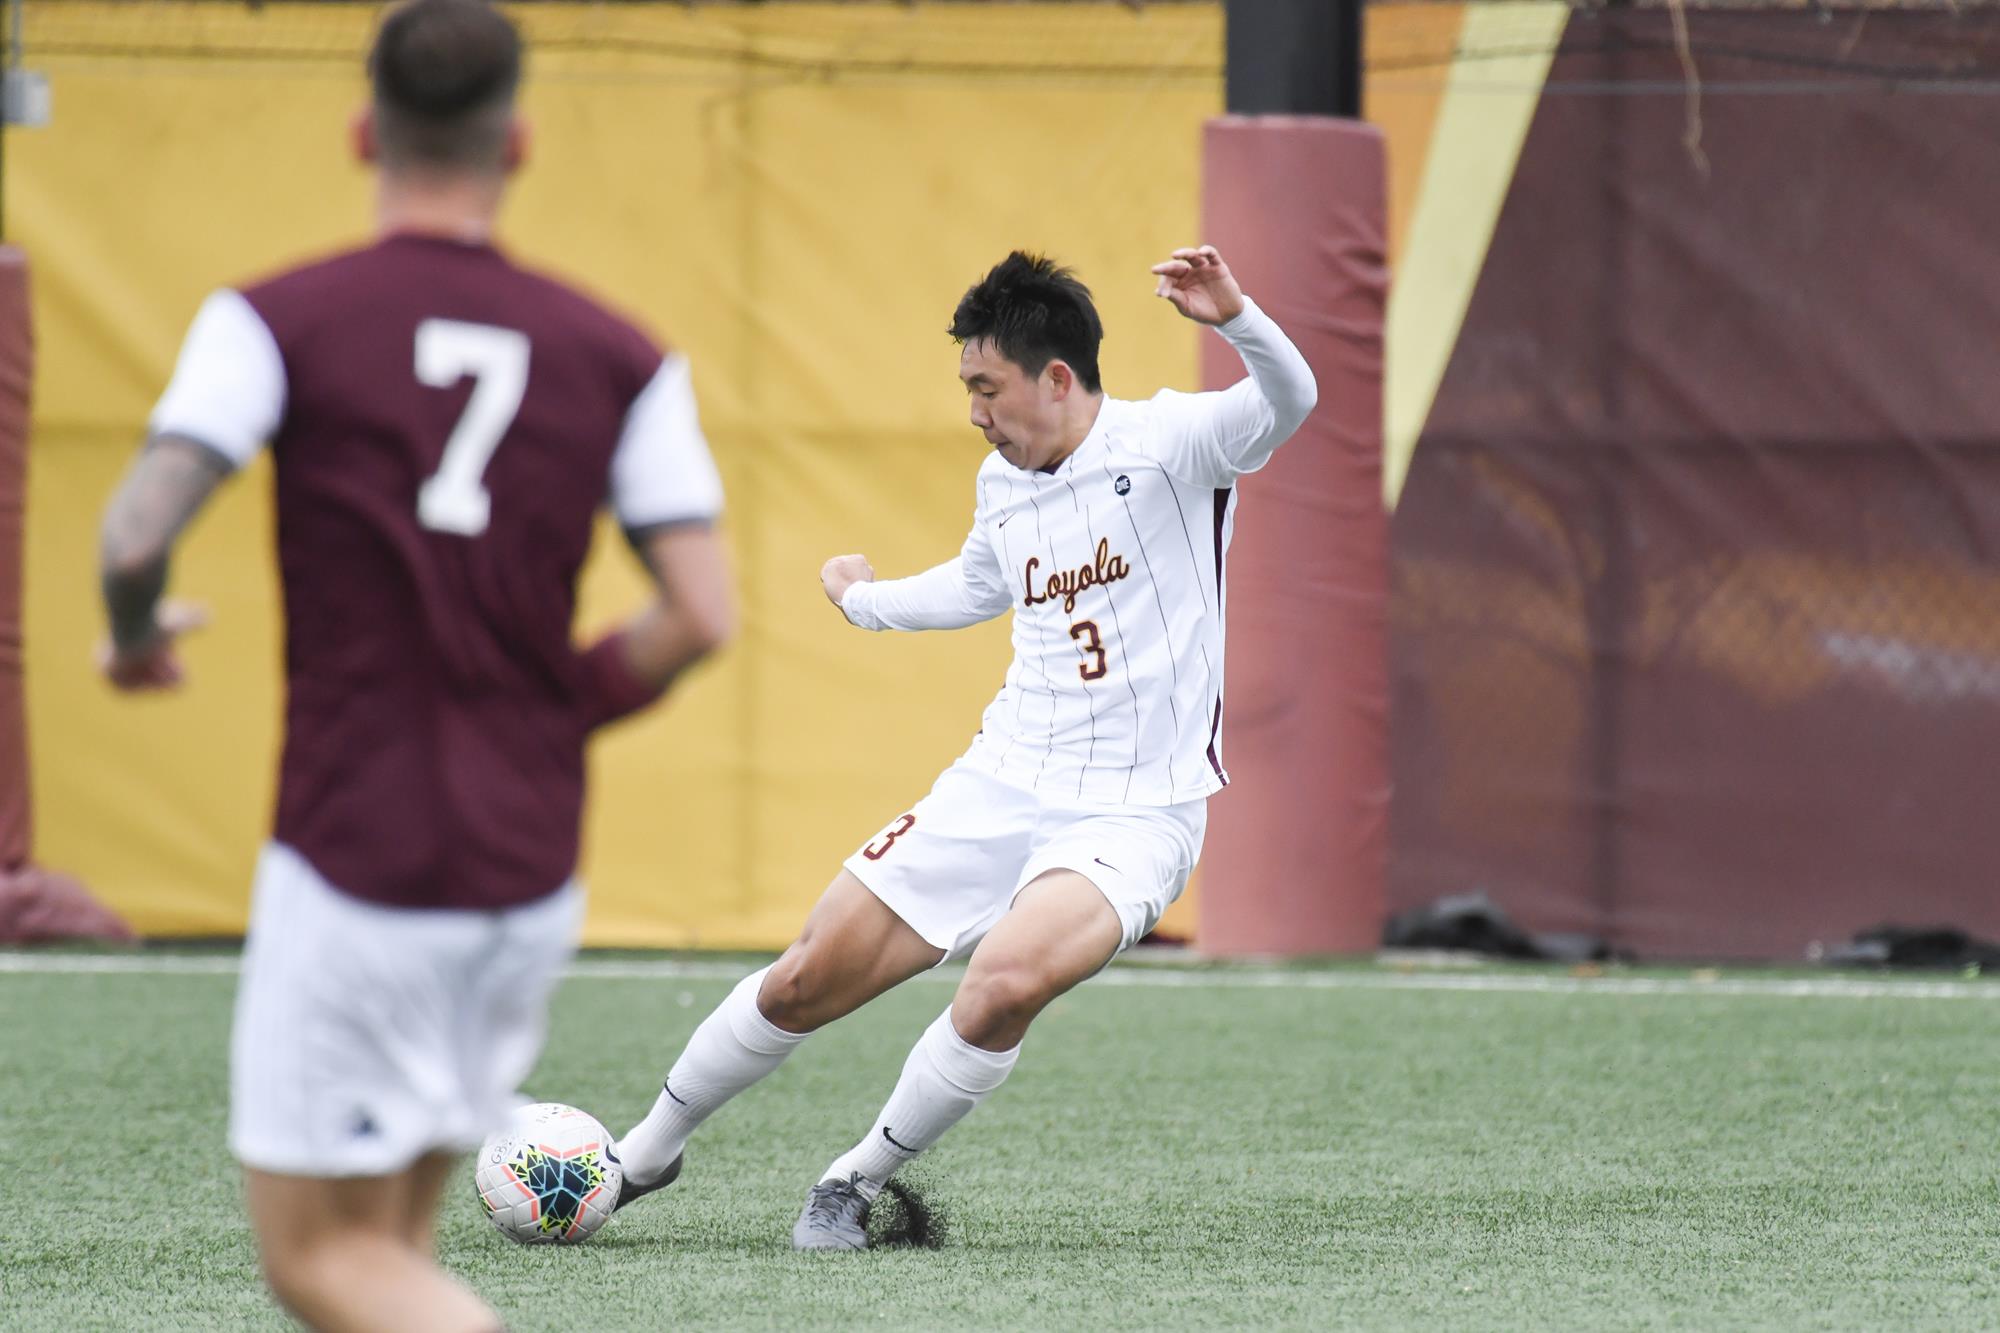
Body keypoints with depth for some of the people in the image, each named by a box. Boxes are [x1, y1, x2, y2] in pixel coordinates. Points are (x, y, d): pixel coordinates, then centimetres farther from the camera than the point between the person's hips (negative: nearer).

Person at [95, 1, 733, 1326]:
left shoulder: (278, 321, -5)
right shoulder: (617, 357, 4)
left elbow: (138, 534, -16)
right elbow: (702, 613, -3)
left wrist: (136, 636, 7)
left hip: (356, 857, -4)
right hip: (531, 869, 4)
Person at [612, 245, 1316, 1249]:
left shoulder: (1165, 443, -12)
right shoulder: (1004, 481, 8)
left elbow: (1288, 402, -30)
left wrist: (1233, 318, -49)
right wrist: (867, 600, 46)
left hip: (1135, 814, -6)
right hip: (1002, 785, 6)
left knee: (1008, 979, -32)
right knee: (808, 982, 4)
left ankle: (859, 1181, -9)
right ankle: (647, 1153, 28)